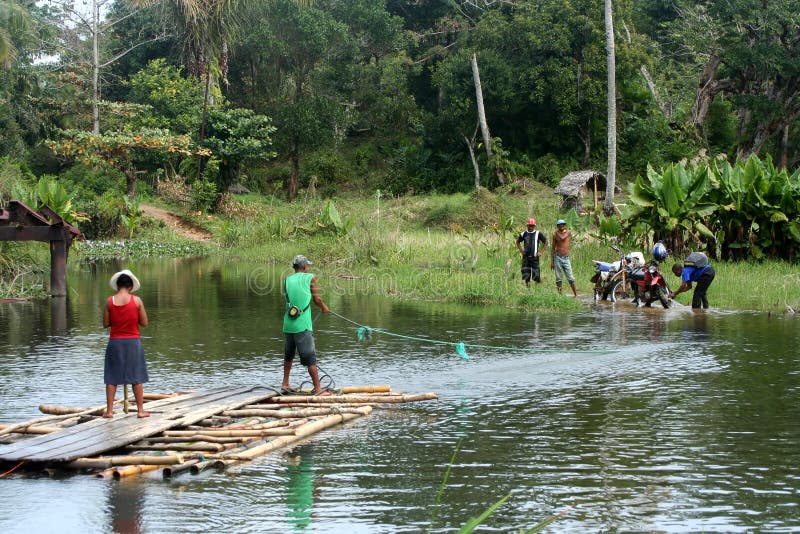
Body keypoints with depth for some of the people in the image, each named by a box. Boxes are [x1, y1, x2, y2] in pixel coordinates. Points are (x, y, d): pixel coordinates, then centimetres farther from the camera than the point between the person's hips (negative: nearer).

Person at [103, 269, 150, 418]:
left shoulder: (110, 301, -5)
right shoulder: (136, 300, -7)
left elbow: (105, 324, 1)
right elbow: (144, 323, -3)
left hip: (115, 342, 1)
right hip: (133, 342, -1)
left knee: (112, 377, 9)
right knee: (137, 377, 7)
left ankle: (109, 410, 9)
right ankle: (140, 410, 10)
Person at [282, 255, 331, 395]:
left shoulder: (287, 280, 10)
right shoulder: (310, 278, -1)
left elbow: (288, 298, 16)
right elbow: (316, 299, 5)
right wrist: (324, 307, 24)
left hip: (288, 324, 5)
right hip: (302, 325, -5)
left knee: (288, 355, 21)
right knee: (310, 357, -3)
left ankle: (285, 385, 25)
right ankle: (318, 389, -3)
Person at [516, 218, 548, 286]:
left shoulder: (538, 234, -1)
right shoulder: (524, 234, 6)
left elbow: (545, 242, 6)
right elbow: (518, 242, 24)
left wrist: (541, 252, 0)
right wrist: (521, 250, 11)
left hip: (534, 257, -2)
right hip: (526, 257, 3)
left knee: (536, 275, -4)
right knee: (525, 276, 3)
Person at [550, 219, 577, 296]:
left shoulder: (569, 232, 3)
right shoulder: (555, 235, 6)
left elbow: (562, 238, -18)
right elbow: (553, 248, 9)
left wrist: (557, 232, 0)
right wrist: (551, 261, 4)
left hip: (566, 258, -1)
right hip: (558, 258, 1)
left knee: (570, 278, -3)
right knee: (558, 278, 2)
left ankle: (575, 294, 0)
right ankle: (560, 295, 7)